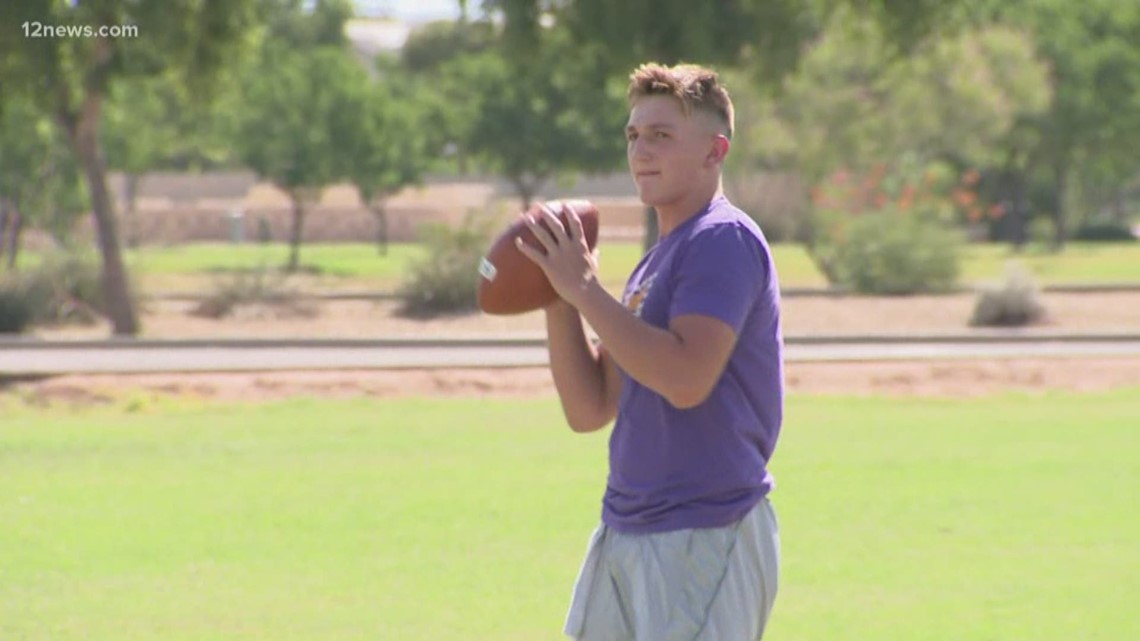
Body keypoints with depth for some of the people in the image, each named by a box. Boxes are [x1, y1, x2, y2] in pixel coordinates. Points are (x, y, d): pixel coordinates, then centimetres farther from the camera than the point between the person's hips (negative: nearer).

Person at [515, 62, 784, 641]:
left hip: (706, 539, -10)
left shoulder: (723, 240, -11)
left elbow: (687, 378, -25)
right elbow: (589, 409, 15)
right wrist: (558, 296, 3)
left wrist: (585, 290, -18)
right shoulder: (655, 264, 18)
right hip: (625, 532, 10)